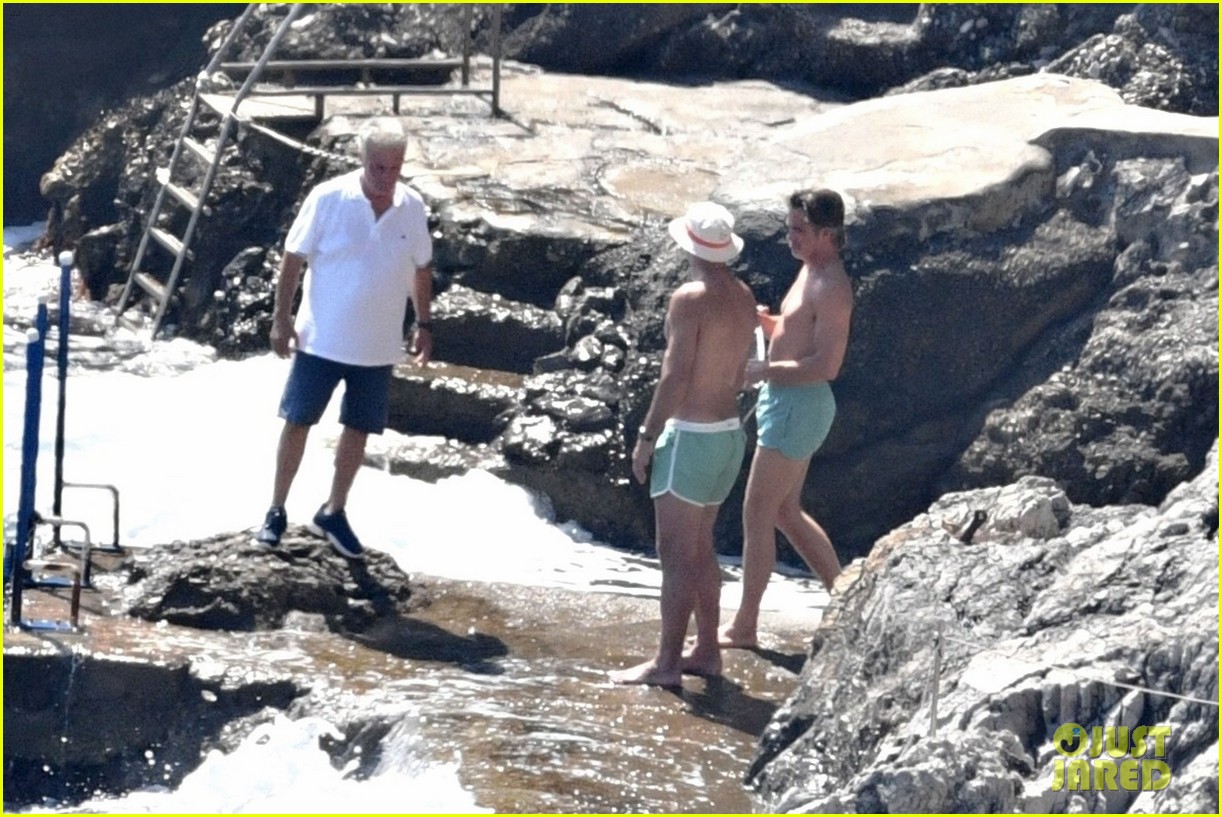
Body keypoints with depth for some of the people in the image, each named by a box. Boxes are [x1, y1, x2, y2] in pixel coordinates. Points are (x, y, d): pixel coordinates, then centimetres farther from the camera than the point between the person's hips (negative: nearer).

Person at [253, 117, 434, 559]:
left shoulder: (412, 207, -3)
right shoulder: (328, 198, -14)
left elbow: (421, 269, 10)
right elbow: (294, 258, -8)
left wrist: (424, 325, 10)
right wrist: (281, 318, -10)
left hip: (378, 347, 3)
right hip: (321, 339, -3)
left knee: (359, 429, 11)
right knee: (297, 422, 4)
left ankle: (333, 513, 27)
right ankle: (276, 511, 17)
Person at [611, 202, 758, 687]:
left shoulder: (691, 299, -18)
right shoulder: (743, 298, 7)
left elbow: (675, 377, -20)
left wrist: (647, 436, -14)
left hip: (691, 435, -9)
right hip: (730, 432, 9)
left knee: (676, 553, -5)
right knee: (700, 547, 17)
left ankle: (667, 662, -3)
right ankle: (707, 650, 22)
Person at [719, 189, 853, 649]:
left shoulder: (831, 289, -20)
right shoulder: (810, 271, 11)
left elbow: (826, 365, -26)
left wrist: (763, 370, -21)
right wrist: (768, 323, 2)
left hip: (799, 406, -11)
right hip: (783, 401, 11)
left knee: (757, 515, -4)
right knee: (786, 513, 18)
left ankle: (744, 628, 4)